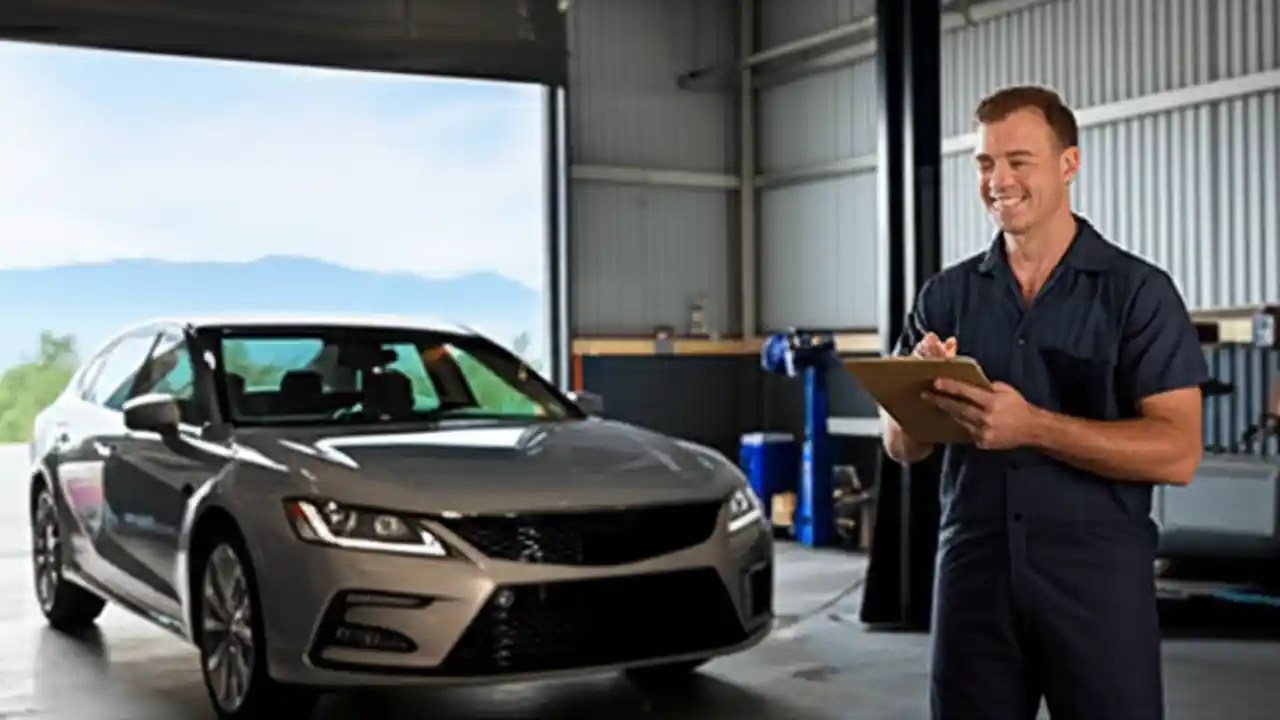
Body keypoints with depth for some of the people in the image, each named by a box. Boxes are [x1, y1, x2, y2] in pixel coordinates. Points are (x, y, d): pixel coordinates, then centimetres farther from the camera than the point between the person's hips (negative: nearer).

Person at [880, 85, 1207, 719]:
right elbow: (902, 447, 9)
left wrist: (1033, 426, -22)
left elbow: (1177, 454, -11)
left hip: (1098, 577, -3)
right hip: (974, 574, 3)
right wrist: (920, 392, -13)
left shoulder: (1138, 292, -4)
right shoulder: (945, 297, 7)